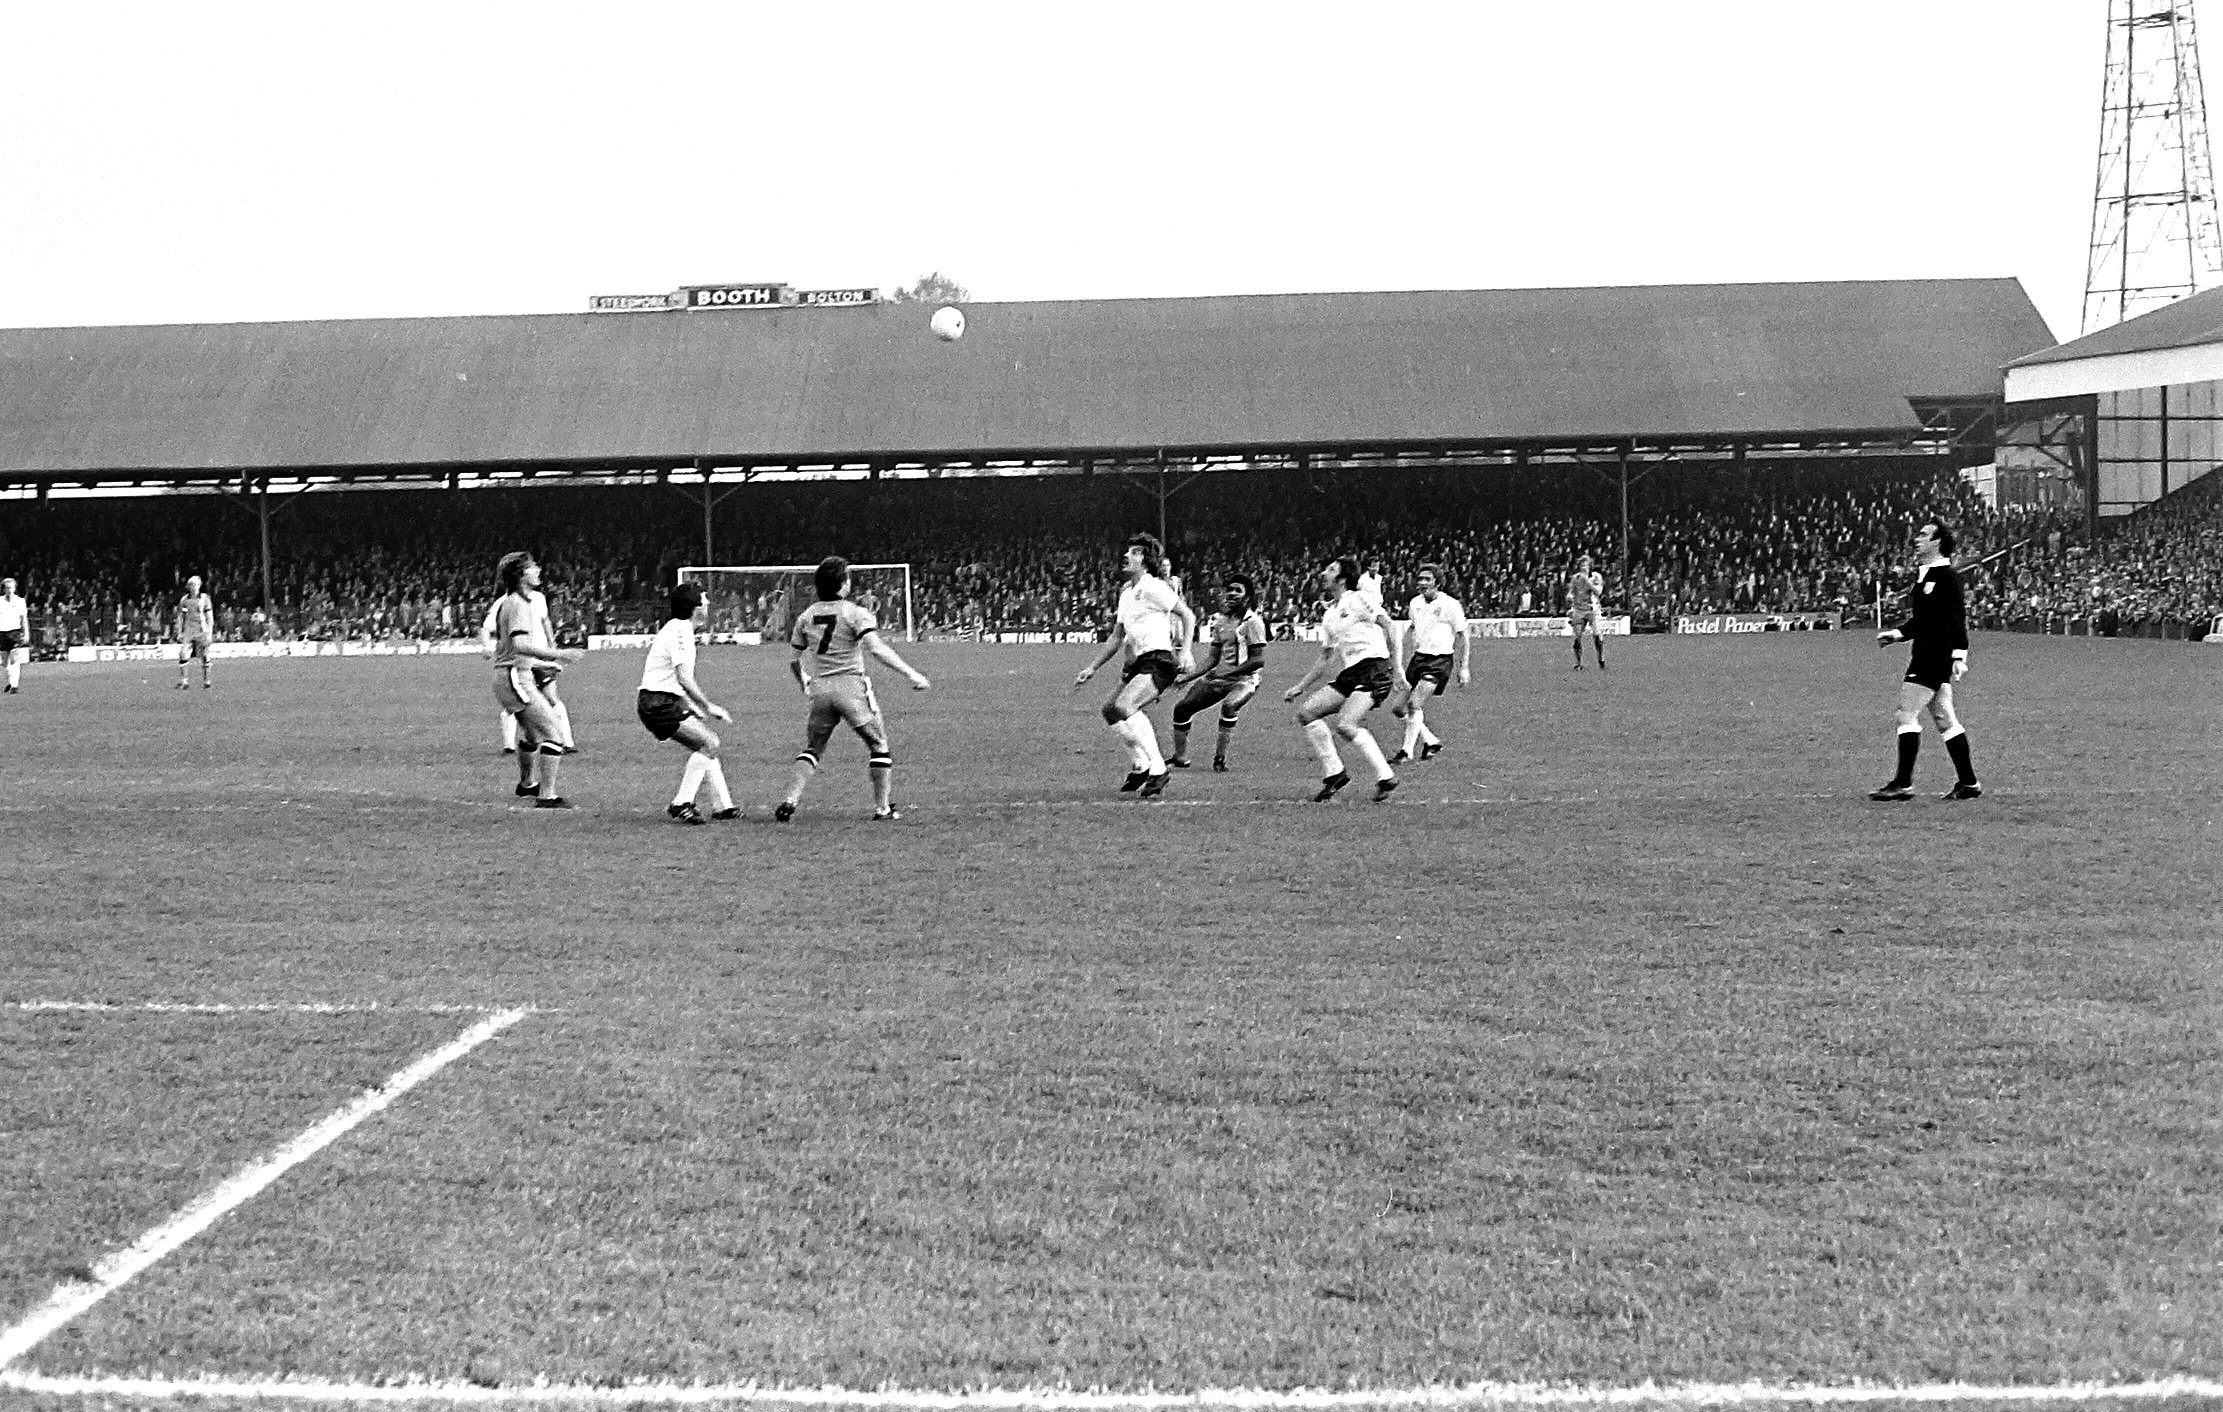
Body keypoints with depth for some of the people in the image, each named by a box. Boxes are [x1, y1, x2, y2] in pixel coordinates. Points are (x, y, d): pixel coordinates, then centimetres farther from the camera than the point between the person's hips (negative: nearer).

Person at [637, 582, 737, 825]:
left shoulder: (678, 628, 16)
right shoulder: (680, 631, -16)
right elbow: (684, 679, -22)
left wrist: (691, 705, 21)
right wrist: (708, 707, -15)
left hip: (668, 701, 10)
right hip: (658, 703, -10)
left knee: (709, 744, 12)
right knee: (708, 744, -16)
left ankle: (722, 805, 13)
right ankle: (681, 804, -14)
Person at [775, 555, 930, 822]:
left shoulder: (806, 616, 9)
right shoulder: (855, 614, -7)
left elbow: (794, 661, 12)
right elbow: (875, 648, -20)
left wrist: (804, 685, 32)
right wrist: (911, 674, -20)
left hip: (820, 688, 4)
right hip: (851, 685, -4)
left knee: (813, 748, 16)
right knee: (879, 746, 9)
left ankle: (790, 800, -1)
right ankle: (882, 808, 8)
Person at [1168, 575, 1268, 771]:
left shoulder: (1252, 621, -12)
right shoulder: (1220, 620, 8)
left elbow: (1258, 660, -18)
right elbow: (1214, 658, 14)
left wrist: (1227, 673, -22)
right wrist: (1188, 676, 5)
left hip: (1243, 679, -7)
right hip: (1218, 676, 7)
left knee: (1229, 705, -36)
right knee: (1182, 707, 2)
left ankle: (1220, 758, -26)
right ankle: (1180, 758, 17)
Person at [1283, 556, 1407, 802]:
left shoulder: (1357, 599, -3)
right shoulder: (1329, 616, 21)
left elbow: (1388, 628, -9)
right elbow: (1326, 658, 27)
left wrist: (1396, 670, -15)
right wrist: (1301, 687, 23)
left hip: (1374, 669, -8)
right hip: (1348, 674, 8)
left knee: (1345, 725, -25)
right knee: (1306, 713, -3)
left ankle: (1386, 778, -14)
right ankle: (1333, 772, 1)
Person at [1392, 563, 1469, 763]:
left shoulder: (1450, 605, -9)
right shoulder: (1415, 603, 8)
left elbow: (1461, 637, -4)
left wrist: (1463, 668, -6)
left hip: (1439, 661, -7)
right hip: (1418, 657, 7)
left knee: (1414, 703, -20)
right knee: (1400, 708, 2)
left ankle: (1407, 751, -13)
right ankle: (1432, 741, 19)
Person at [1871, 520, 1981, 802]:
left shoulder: (1946, 576, -12)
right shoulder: (1923, 575, 17)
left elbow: (1958, 618, -17)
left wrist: (1959, 655, -22)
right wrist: (1895, 634, 16)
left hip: (1934, 657, -10)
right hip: (1925, 655, 10)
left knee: (1907, 715, -10)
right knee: (1945, 719, 10)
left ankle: (1903, 783, -8)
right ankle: (1968, 782, 14)